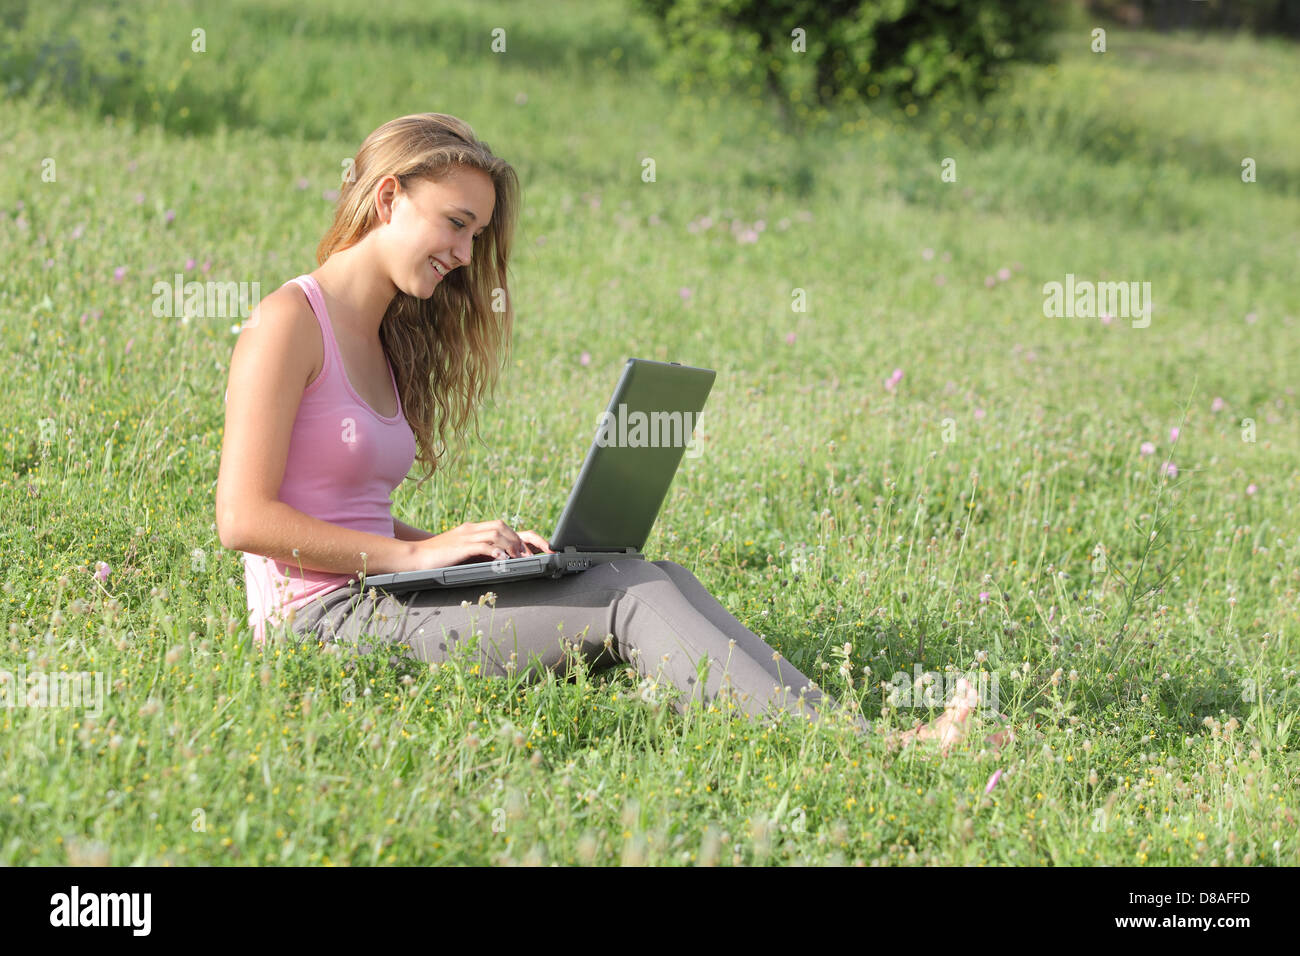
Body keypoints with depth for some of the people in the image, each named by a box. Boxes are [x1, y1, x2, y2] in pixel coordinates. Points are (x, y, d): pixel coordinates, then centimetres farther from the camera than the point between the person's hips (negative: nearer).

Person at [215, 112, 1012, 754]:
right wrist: (417, 553, -17)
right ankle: (866, 754, -33)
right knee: (631, 600, -22)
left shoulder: (385, 341, 21)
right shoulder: (290, 323, -7)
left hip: (376, 596, 8)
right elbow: (245, 519, -16)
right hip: (319, 617, -8)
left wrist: (474, 545, 2)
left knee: (660, 582, -12)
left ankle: (865, 736, -30)